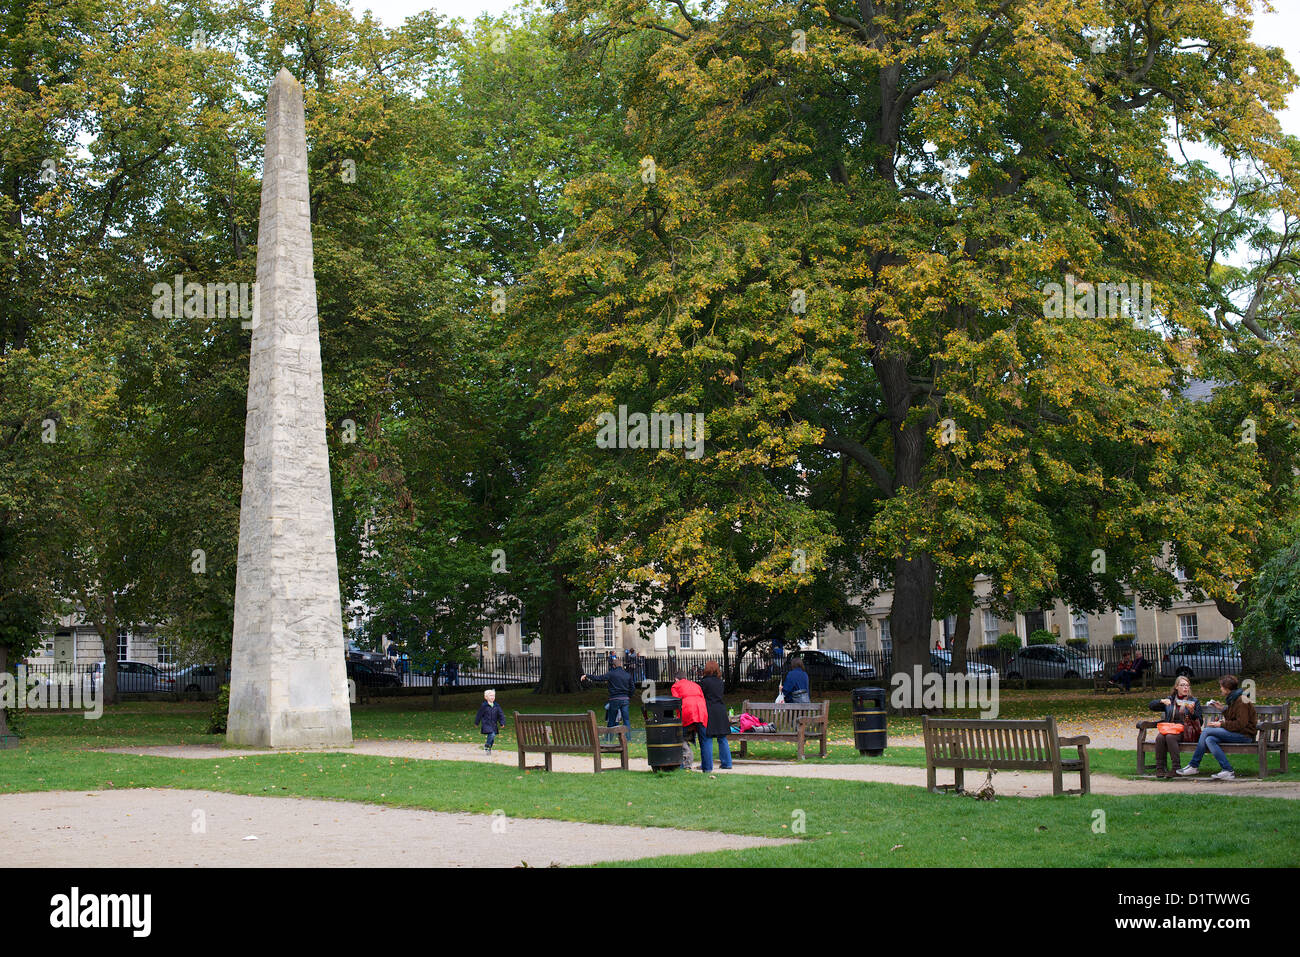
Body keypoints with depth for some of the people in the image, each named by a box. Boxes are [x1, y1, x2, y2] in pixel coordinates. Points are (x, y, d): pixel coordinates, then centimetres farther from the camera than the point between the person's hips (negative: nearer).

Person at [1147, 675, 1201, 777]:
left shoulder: (1194, 701, 13)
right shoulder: (1170, 700, 21)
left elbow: (1199, 722, 6)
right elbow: (1151, 706, 13)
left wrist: (1192, 711, -13)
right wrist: (1161, 701, -5)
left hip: (1186, 731, -3)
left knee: (1170, 737, -34)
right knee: (1160, 737, -30)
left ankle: (1176, 768, -32)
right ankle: (1159, 768, -26)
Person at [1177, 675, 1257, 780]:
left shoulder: (1241, 701, -13)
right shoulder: (1232, 699, 18)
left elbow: (1240, 724, -20)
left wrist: (1221, 724, -17)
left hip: (1244, 735, -9)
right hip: (1236, 733, 9)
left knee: (1207, 731, -18)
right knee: (1209, 740, -16)